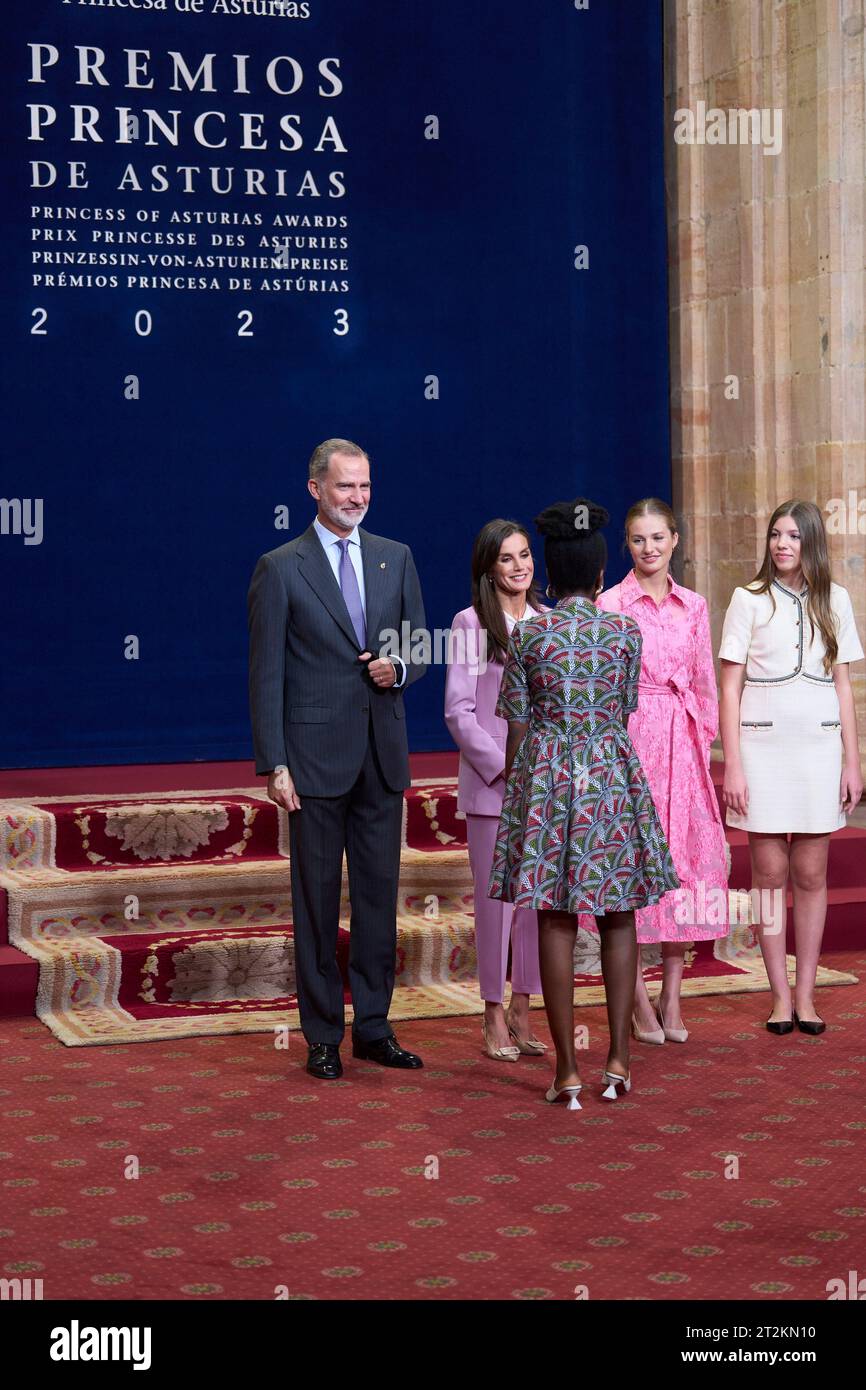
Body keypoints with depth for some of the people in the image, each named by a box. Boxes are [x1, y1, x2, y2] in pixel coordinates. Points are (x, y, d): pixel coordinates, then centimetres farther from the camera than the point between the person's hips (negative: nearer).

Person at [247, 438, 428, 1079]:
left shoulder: (396, 558, 10)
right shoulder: (280, 568, -3)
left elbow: (421, 646, 15)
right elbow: (265, 674, -5)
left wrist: (399, 667, -9)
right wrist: (274, 765, -11)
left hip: (383, 755, 4)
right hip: (315, 755, -4)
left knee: (380, 893, 9)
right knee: (317, 898, 4)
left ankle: (374, 1026, 19)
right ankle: (323, 1035, 13)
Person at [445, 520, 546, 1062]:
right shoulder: (471, 624, -2)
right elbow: (459, 711, -5)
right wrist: (504, 766, -12)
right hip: (490, 781, -4)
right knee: (496, 898, -1)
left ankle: (523, 1011, 16)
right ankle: (495, 1017, 9)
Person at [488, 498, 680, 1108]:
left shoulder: (529, 634, -5)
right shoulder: (625, 631, -2)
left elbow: (519, 726, -1)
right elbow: (624, 712, 10)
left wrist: (515, 790, 14)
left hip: (546, 777, -1)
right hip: (612, 777, 1)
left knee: (556, 921, 3)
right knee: (618, 917, 11)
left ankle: (568, 1070, 4)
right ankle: (619, 1058, 9)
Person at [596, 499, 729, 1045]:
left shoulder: (694, 605, 11)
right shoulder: (610, 605, -2)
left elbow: (705, 683, 15)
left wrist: (703, 743, 8)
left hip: (684, 747, 4)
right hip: (630, 742, -4)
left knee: (687, 864, 3)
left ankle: (672, 999, 12)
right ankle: (640, 1002, 6)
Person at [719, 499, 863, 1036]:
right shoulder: (750, 599, 1)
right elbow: (730, 687, 0)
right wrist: (733, 766, -6)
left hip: (819, 746, 2)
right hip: (763, 747, -2)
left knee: (811, 875, 4)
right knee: (770, 874, 2)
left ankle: (806, 996, 12)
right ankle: (781, 996, 10)